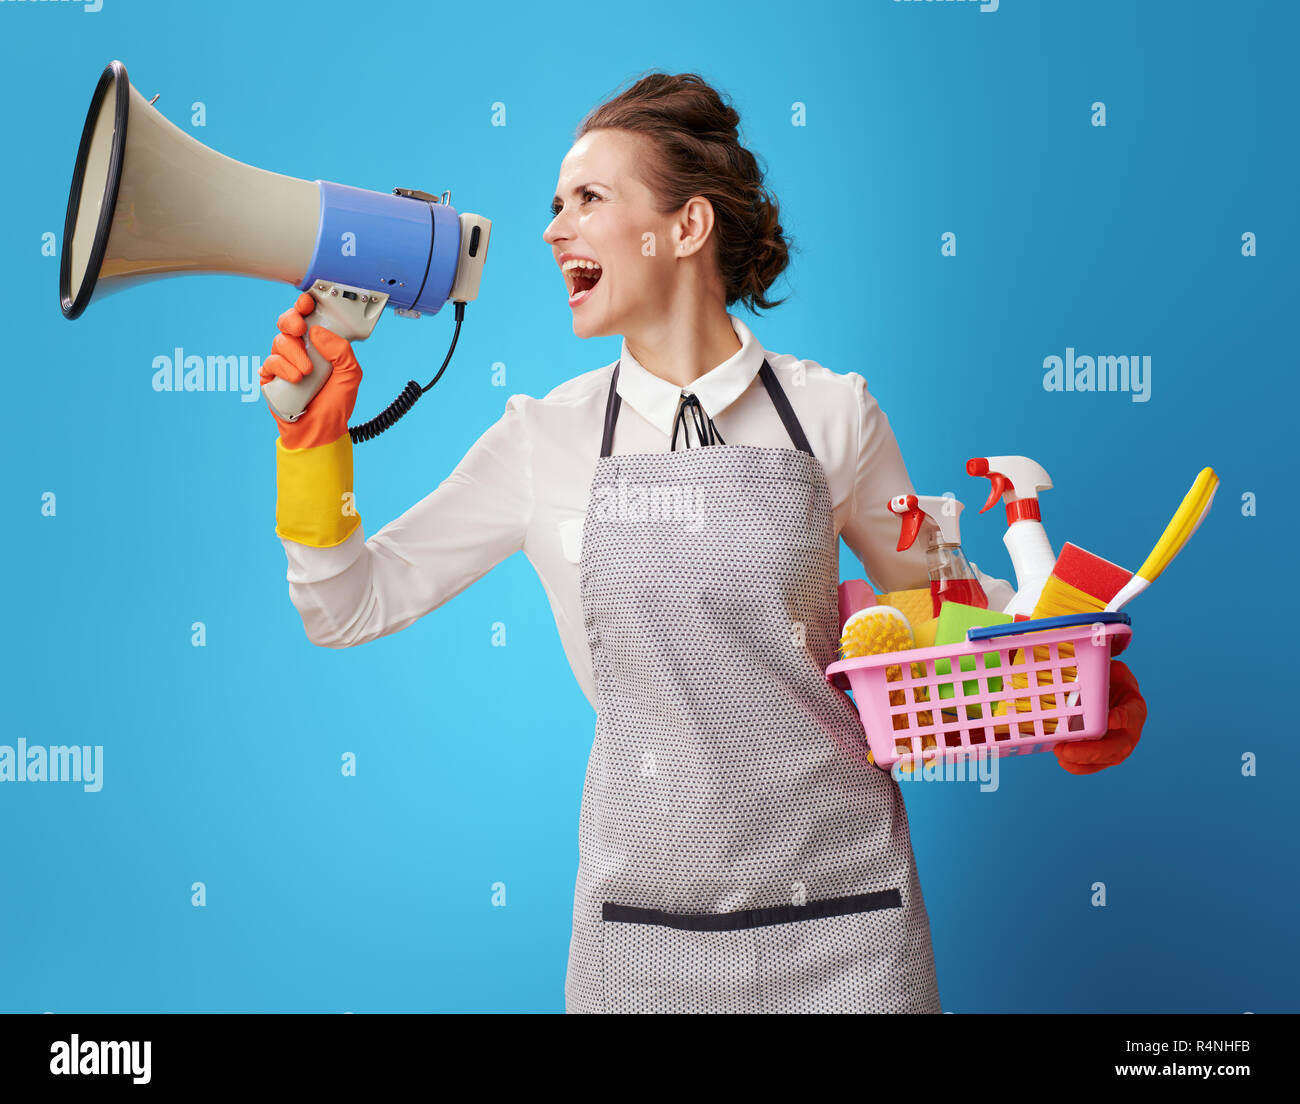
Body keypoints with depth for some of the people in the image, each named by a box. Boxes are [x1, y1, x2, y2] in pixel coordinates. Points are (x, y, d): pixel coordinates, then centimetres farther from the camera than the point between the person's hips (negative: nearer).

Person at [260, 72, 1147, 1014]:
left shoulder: (832, 413, -3)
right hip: (645, 915, 1)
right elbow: (351, 607, 5)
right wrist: (315, 441, -8)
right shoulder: (545, 439, -1)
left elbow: (933, 591, 10)